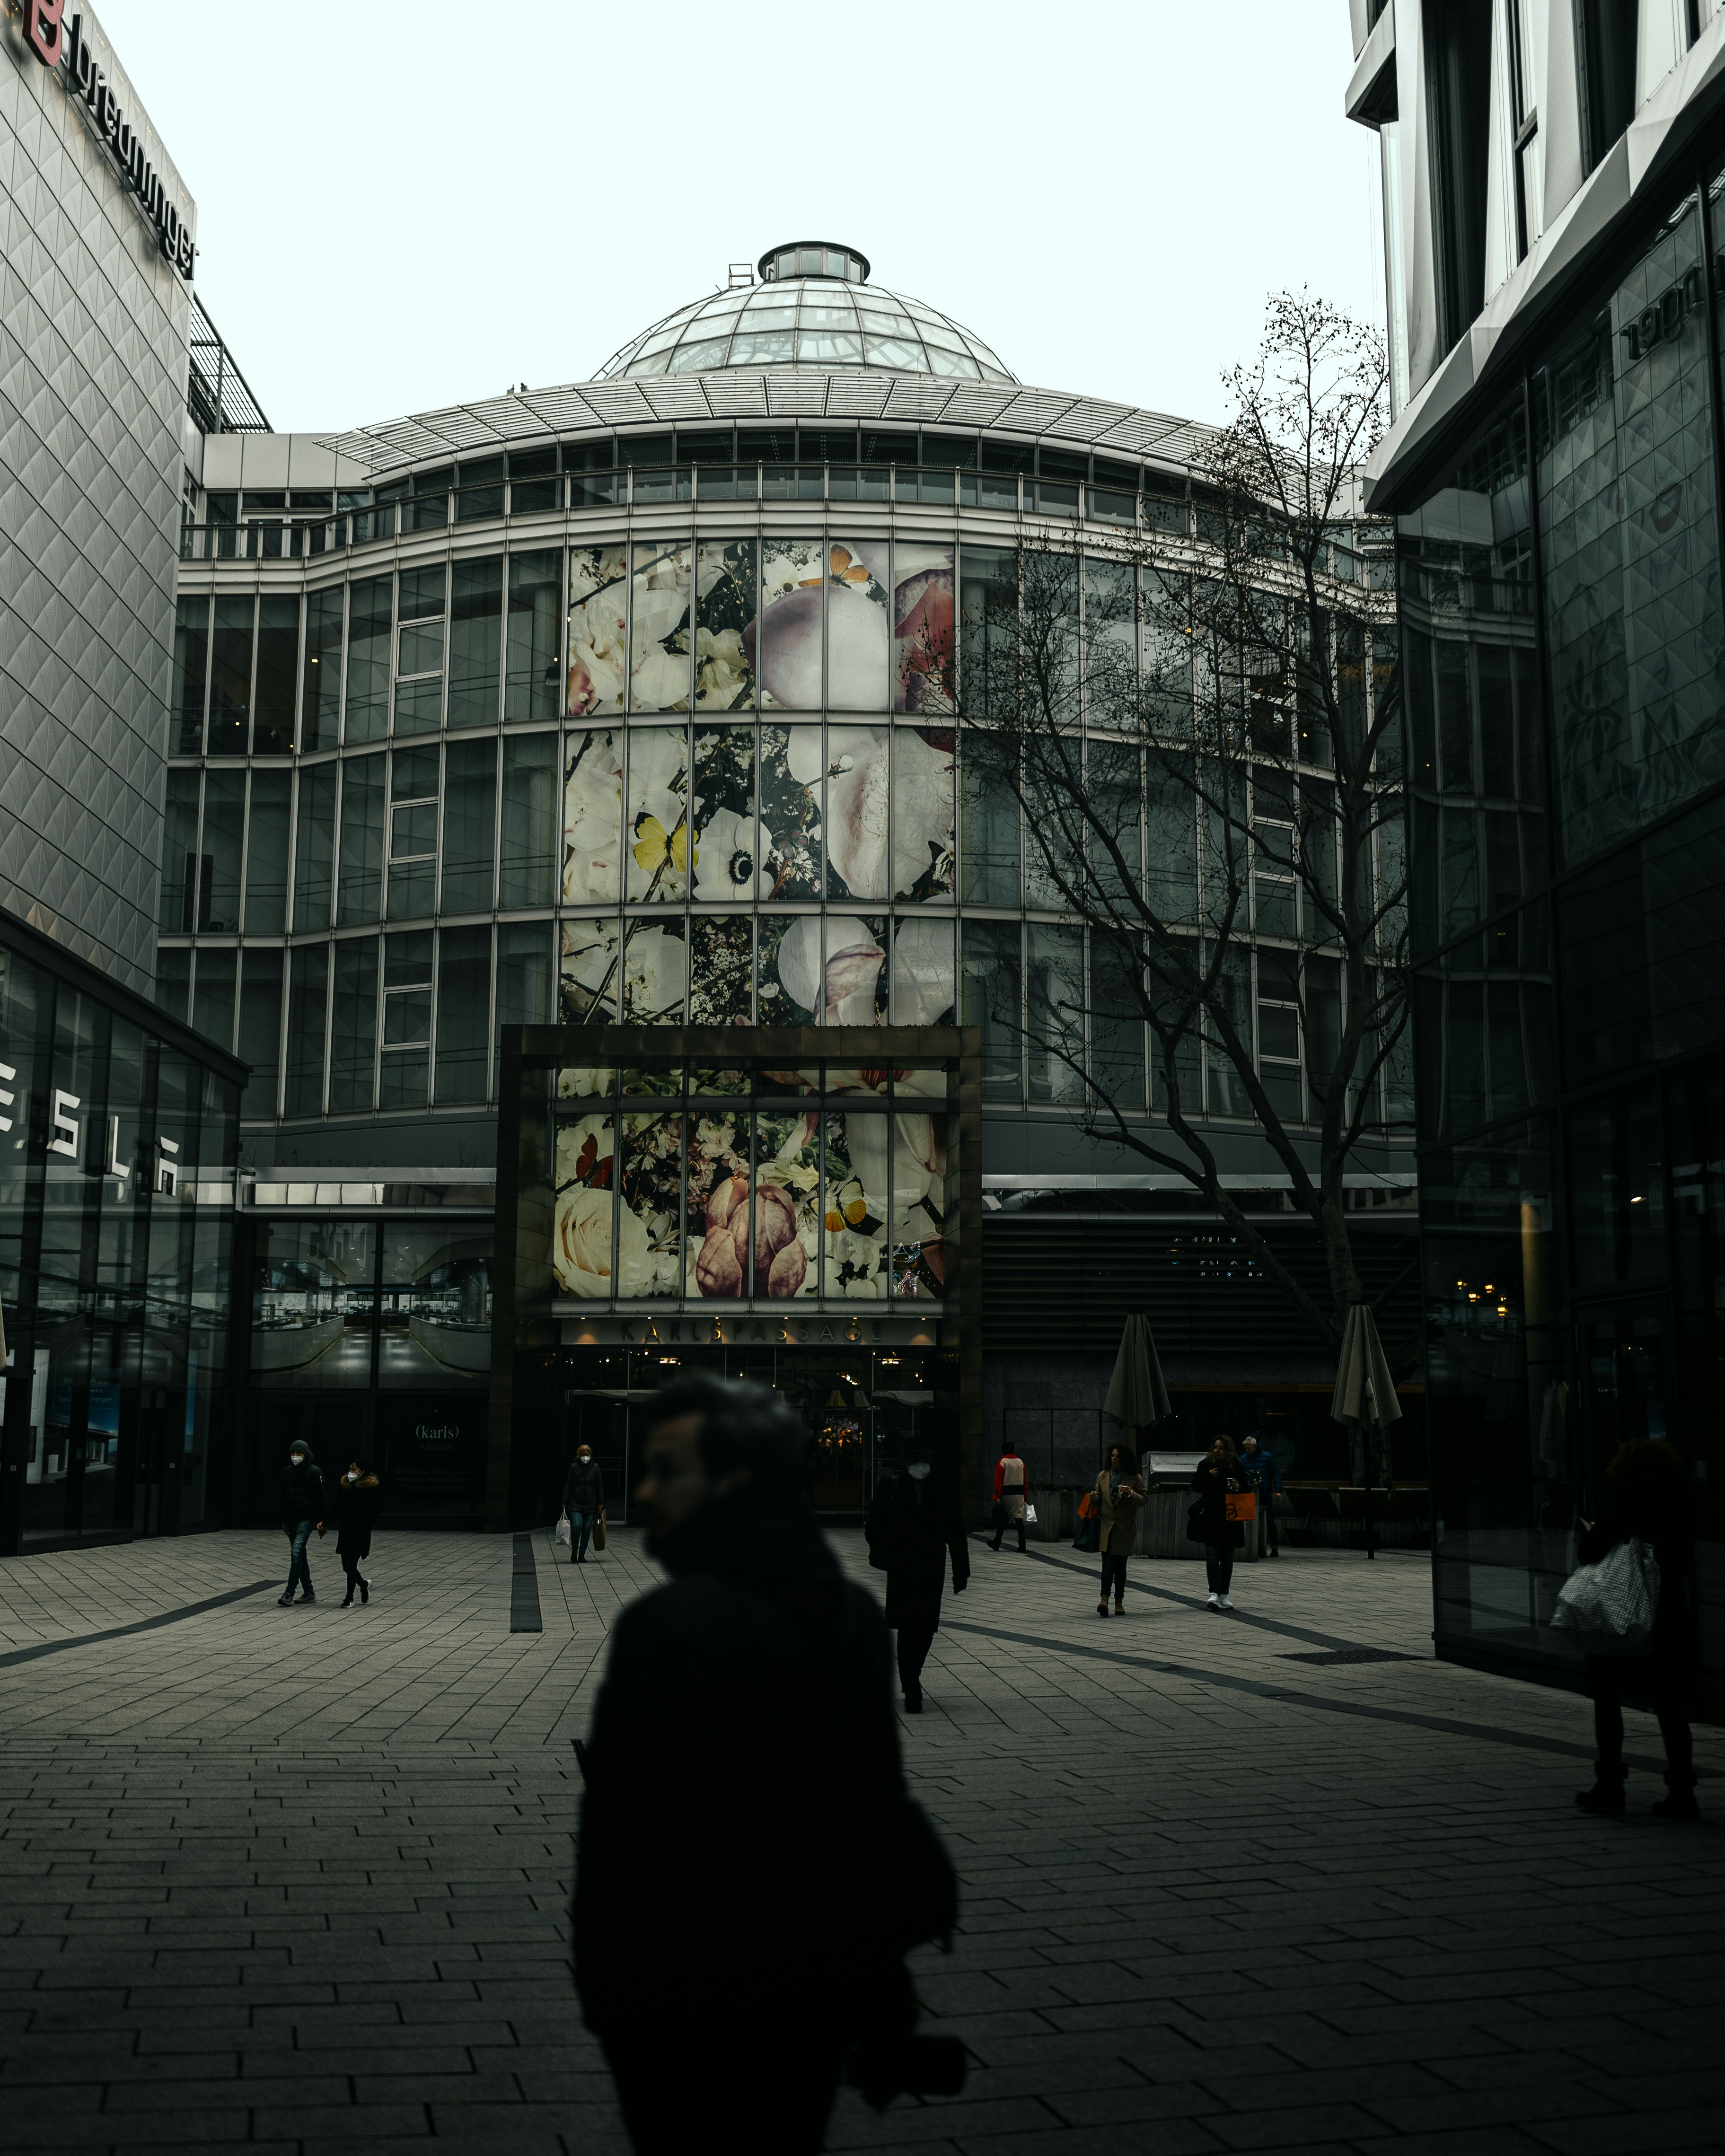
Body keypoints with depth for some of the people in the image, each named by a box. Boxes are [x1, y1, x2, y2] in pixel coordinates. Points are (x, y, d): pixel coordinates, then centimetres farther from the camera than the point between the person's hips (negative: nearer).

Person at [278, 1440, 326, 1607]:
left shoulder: (314, 1472, -6)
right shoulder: (288, 1472, 11)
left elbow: (321, 1497, -8)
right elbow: (283, 1497, 18)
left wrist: (321, 1520, -13)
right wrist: (284, 1520, 15)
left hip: (306, 1519, -7)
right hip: (290, 1519, 7)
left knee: (297, 1553, -16)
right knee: (300, 1556, 11)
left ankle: (289, 1595, -19)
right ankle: (309, 1593, 19)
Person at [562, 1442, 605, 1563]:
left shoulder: (595, 1467, 4)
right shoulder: (574, 1467, 0)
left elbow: (599, 1485, 8)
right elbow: (568, 1485, 2)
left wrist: (601, 1502, 5)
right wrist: (565, 1502, -2)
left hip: (590, 1503, 2)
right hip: (575, 1502, -2)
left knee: (587, 1528, 2)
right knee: (577, 1525, -15)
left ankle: (582, 1554, 12)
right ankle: (574, 1552, 3)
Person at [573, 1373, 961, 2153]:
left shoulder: (667, 1627, -20)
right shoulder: (854, 1612, 3)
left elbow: (619, 1834, -19)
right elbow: (879, 1787, 9)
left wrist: (603, 1991, -8)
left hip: (693, 1994, -6)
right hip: (828, 1972, 6)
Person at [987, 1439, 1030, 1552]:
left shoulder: (1003, 1462, -5)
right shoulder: (1021, 1462, 11)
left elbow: (998, 1481, -10)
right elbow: (1025, 1481, 13)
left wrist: (997, 1497, -12)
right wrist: (1025, 1497, 17)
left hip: (1006, 1494, -4)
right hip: (1019, 1495, 4)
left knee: (1002, 1519, 7)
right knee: (1019, 1518, -2)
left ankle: (997, 1543, 18)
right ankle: (1022, 1545, -10)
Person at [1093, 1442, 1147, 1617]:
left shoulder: (1135, 1478, 1)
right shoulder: (1103, 1476, 9)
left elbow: (1144, 1499, -1)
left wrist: (1131, 1494, -20)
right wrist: (1094, 1498, -6)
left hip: (1125, 1527, -1)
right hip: (1107, 1525, 1)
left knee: (1121, 1565, 5)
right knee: (1108, 1563, -11)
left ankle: (1119, 1602, 15)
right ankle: (1104, 1599, -19)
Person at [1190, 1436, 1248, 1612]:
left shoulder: (1237, 1467, 2)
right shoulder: (1206, 1465, 0)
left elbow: (1246, 1489, 11)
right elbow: (1195, 1486, 2)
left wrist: (1239, 1488, -11)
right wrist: (1209, 1477, -12)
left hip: (1230, 1518, 2)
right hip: (1210, 1517, -2)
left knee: (1228, 1557, 8)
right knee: (1212, 1554, -12)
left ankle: (1224, 1595, 16)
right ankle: (1214, 1594, -18)